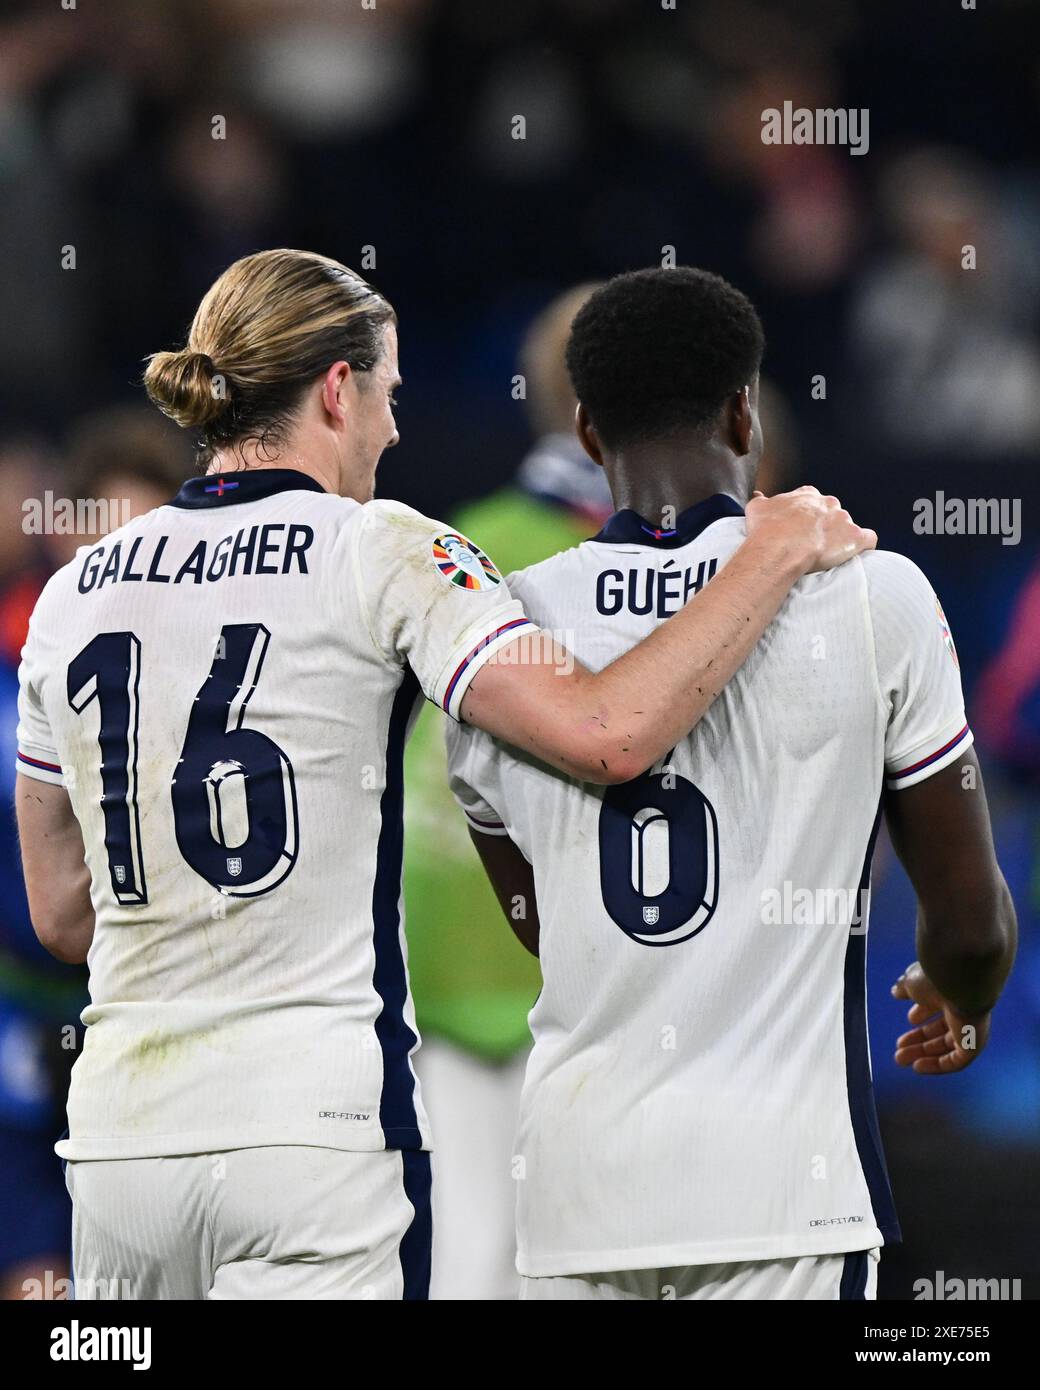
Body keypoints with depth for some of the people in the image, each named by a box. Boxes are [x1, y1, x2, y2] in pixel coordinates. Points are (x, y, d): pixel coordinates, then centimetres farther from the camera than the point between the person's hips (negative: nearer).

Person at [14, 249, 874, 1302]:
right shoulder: (379, 552, -4)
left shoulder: (74, 592, 12)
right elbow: (607, 732, -15)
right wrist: (775, 554, -3)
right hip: (312, 1129, -5)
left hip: (116, 1135, 5)